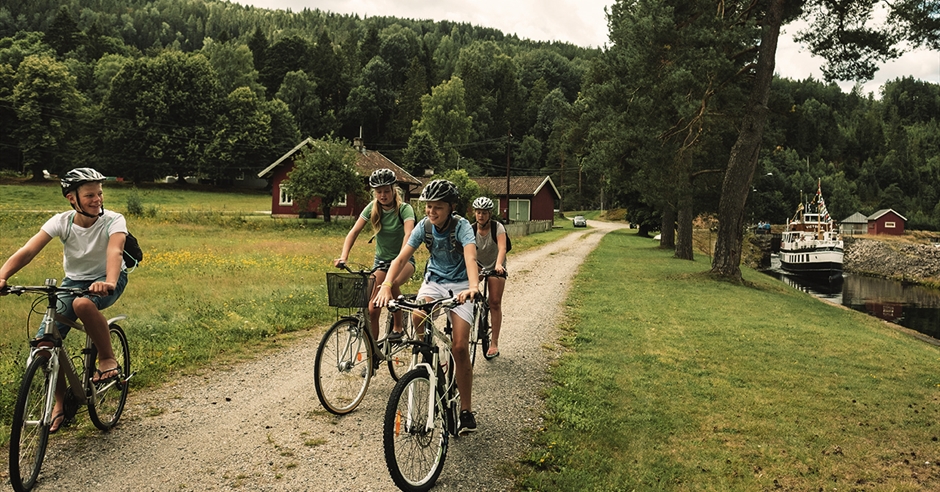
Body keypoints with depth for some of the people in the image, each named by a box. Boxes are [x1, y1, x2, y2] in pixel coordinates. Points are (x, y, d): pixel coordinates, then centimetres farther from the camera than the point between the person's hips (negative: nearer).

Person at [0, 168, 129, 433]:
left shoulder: (113, 221, -22)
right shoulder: (61, 221, -14)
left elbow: (114, 251, -40)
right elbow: (28, 250, -26)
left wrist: (109, 282, -60)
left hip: (107, 280, -4)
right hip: (73, 280, 4)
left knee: (82, 304, -39)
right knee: (45, 343, -11)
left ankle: (108, 359, -16)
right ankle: (60, 403, 10)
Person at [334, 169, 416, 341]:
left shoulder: (404, 209, -18)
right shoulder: (372, 208, -8)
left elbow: (408, 234, -34)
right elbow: (354, 231, -15)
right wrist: (343, 257, -30)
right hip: (381, 260, 4)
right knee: (372, 310, -5)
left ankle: (398, 327, -16)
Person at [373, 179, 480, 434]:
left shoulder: (461, 226, -22)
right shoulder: (424, 226, -12)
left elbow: (470, 257, -39)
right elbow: (401, 258, -19)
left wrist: (473, 287, -58)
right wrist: (386, 284, -36)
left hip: (459, 284, -3)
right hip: (434, 280, 3)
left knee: (460, 347, -12)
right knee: (418, 317, -30)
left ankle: (466, 409, 1)